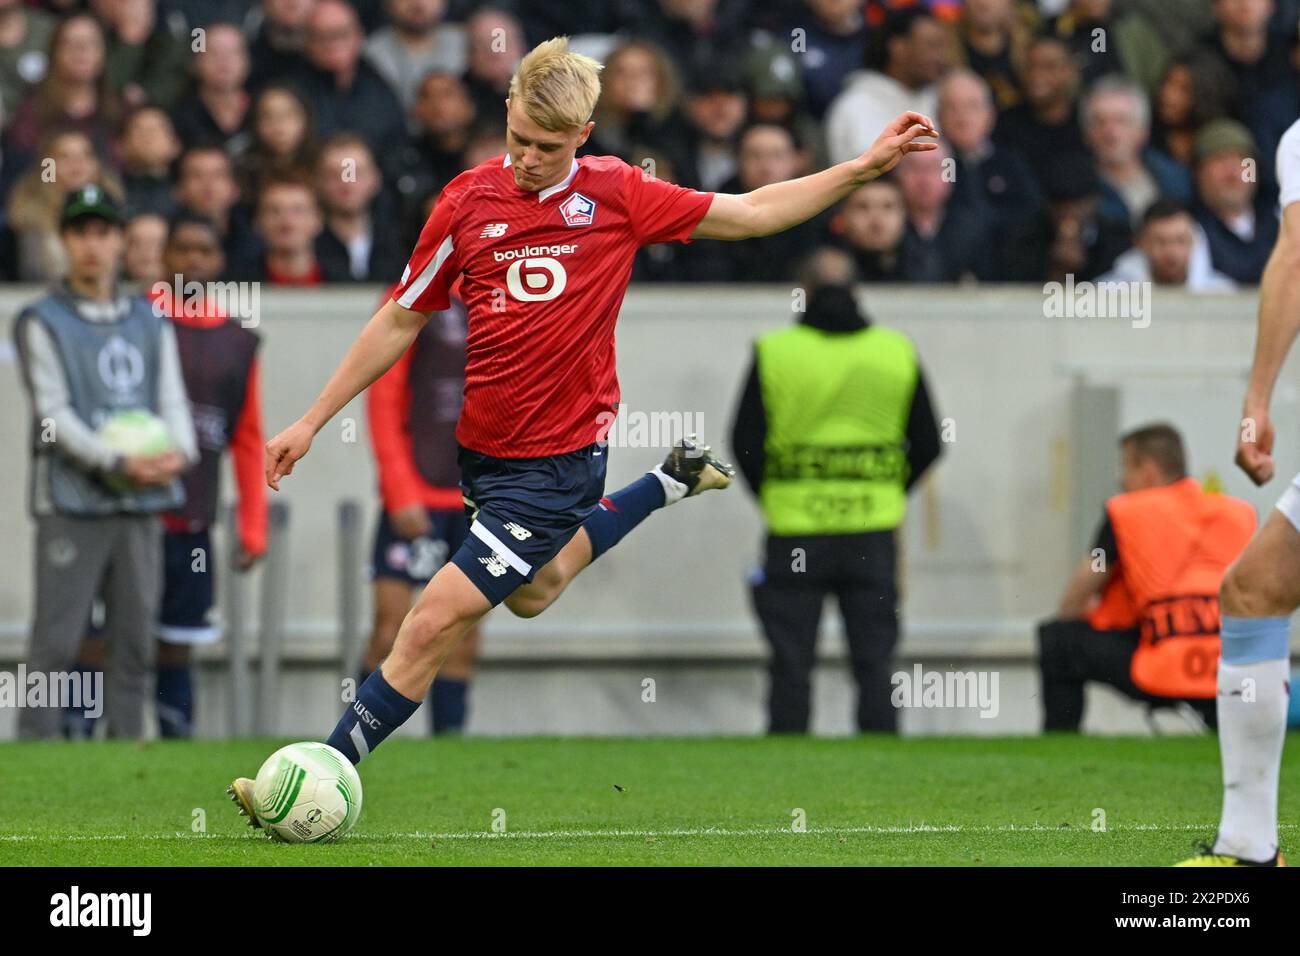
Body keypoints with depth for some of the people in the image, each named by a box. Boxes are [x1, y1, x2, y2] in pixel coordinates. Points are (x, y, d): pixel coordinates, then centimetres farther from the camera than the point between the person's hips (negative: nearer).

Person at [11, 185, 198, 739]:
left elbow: (173, 402, 11)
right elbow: (53, 413, -7)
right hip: (71, 502, -5)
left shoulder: (151, 323, 16)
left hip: (141, 504, 5)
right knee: (56, 641, -8)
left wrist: (179, 452, -12)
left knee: (134, 641, 5)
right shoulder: (42, 322, 1)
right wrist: (117, 462, -19)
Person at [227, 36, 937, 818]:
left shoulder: (616, 194, -8)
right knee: (533, 592, 30)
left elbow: (751, 212, 2)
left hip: (556, 462, -5)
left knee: (435, 624, -11)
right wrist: (313, 421, 6)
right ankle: (672, 482, 48)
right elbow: (401, 320, 6)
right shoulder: (469, 201, -4)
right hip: (482, 450, 5)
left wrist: (863, 168, -5)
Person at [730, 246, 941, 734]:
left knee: (791, 664, 4)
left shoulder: (773, 352, -3)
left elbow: (744, 442, -3)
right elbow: (927, 444, 7)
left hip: (794, 529, -2)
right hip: (874, 527, 2)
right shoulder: (897, 352, 4)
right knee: (874, 663, 5)